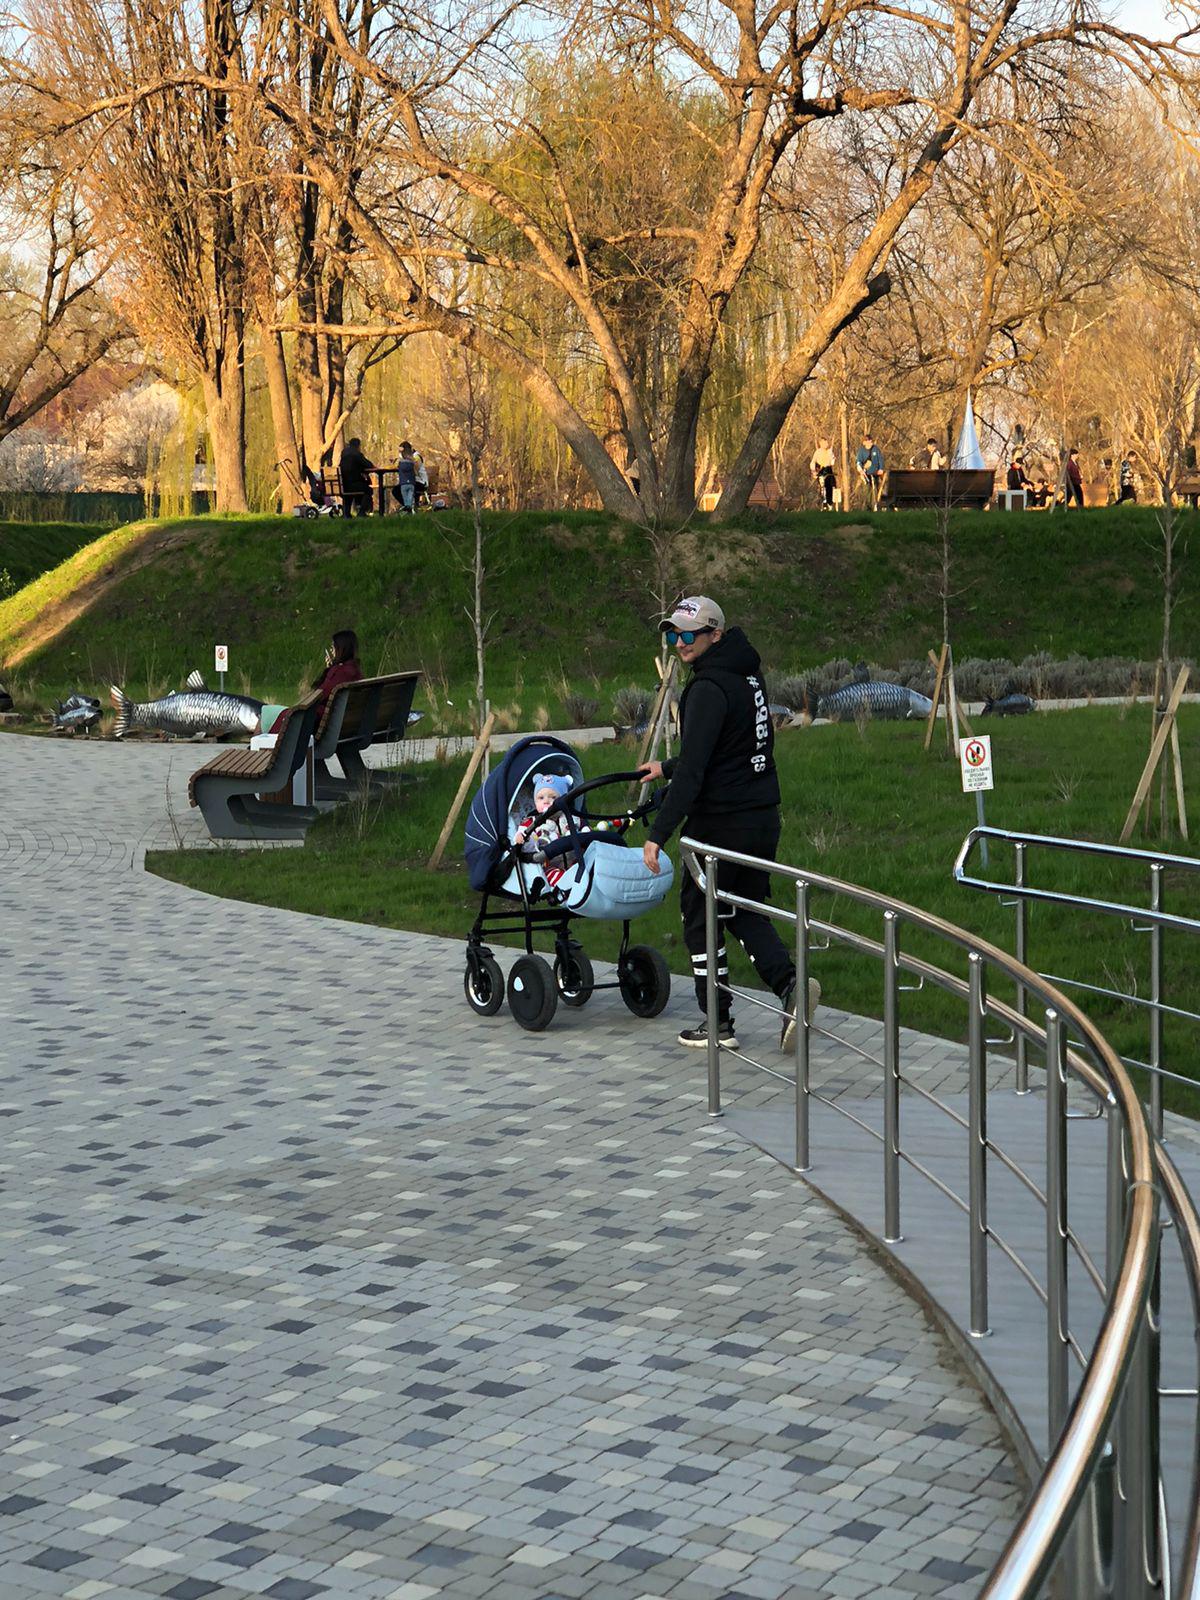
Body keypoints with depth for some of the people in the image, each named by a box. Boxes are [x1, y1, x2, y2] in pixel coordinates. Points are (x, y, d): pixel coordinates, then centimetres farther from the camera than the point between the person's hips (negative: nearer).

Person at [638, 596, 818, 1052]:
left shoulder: (710, 688, -18)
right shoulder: (747, 675, 11)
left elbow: (694, 770, -24)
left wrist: (658, 834, -24)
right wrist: (666, 769, 34)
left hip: (721, 823, -9)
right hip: (763, 817, 9)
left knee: (701, 917, 6)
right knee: (746, 911, 19)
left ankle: (718, 1024, 11)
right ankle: (789, 983, -3)